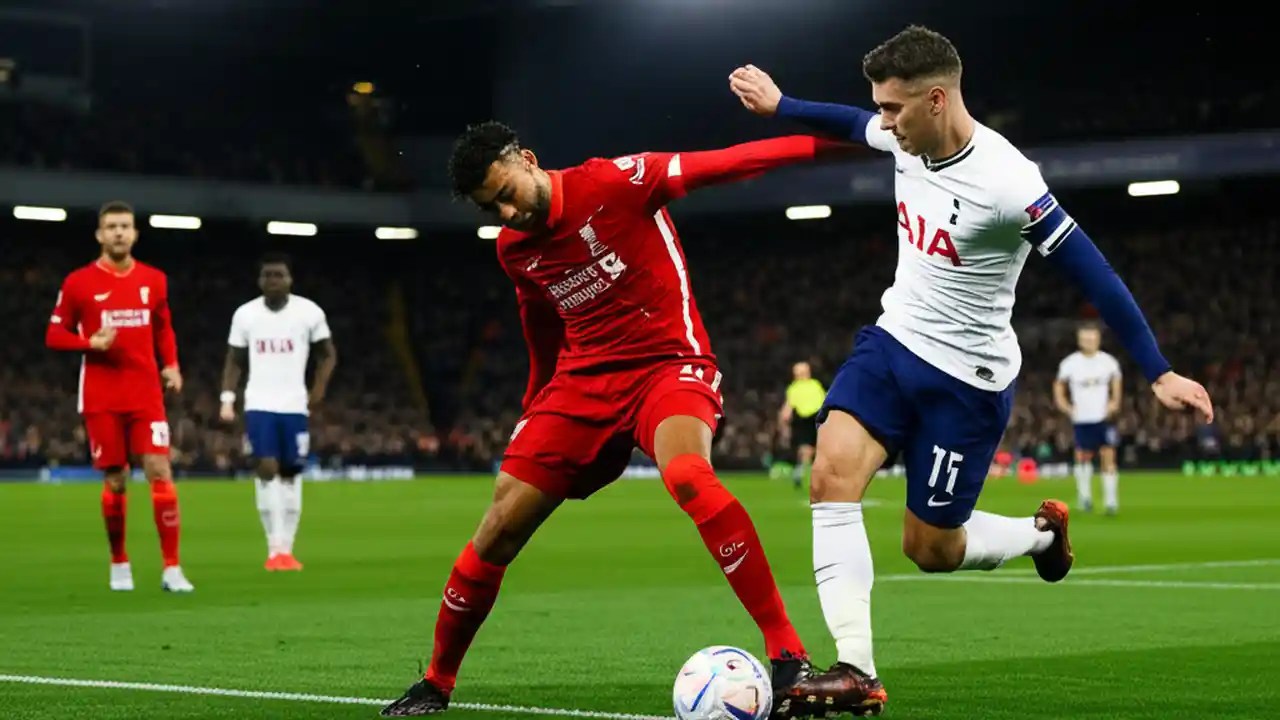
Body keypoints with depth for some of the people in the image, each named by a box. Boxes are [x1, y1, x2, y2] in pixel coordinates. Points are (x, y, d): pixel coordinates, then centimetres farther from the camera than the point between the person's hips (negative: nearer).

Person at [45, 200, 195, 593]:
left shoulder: (154, 280, 7)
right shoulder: (78, 283, -2)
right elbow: (54, 334, 2)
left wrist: (171, 365, 2)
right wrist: (91, 343, -16)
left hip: (146, 394, 2)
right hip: (101, 399, -1)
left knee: (160, 472, -10)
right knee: (115, 481, 2)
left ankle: (171, 568, -7)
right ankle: (119, 564, 21)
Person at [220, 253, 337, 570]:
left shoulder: (309, 312, 0)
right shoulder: (245, 314, 2)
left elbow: (328, 354, 11)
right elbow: (234, 361, 11)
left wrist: (319, 388, -4)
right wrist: (227, 398, -1)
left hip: (294, 405, 1)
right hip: (259, 404, -1)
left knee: (291, 473, 4)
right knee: (267, 468, -13)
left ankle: (286, 549, 12)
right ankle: (274, 548, -12)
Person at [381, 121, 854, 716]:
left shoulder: (613, 181, -12)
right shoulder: (513, 250, 7)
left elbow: (718, 165, -18)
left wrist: (819, 143, -27)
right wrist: (533, 418, 29)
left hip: (668, 362, -6)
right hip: (583, 378, 6)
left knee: (685, 474, -36)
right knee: (501, 525, 0)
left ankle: (788, 654, -30)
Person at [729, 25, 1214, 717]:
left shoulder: (1006, 184, -26)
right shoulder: (907, 138, -5)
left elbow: (1093, 275, -22)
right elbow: (854, 124, 21)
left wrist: (1159, 374, -22)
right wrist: (779, 104, 29)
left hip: (967, 380, -6)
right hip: (893, 341, 6)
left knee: (930, 549, 2)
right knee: (832, 474, -17)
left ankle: (1041, 531, 34)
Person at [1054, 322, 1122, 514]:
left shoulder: (1108, 361, 0)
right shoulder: (1069, 363, -4)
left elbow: (1116, 380, 19)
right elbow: (1059, 385, 10)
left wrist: (1114, 402, 8)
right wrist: (1066, 406, -1)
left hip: (1104, 417, 0)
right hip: (1082, 419, 0)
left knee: (1108, 457, -7)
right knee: (1083, 457, 3)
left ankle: (1111, 501, -4)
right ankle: (1084, 495, 24)